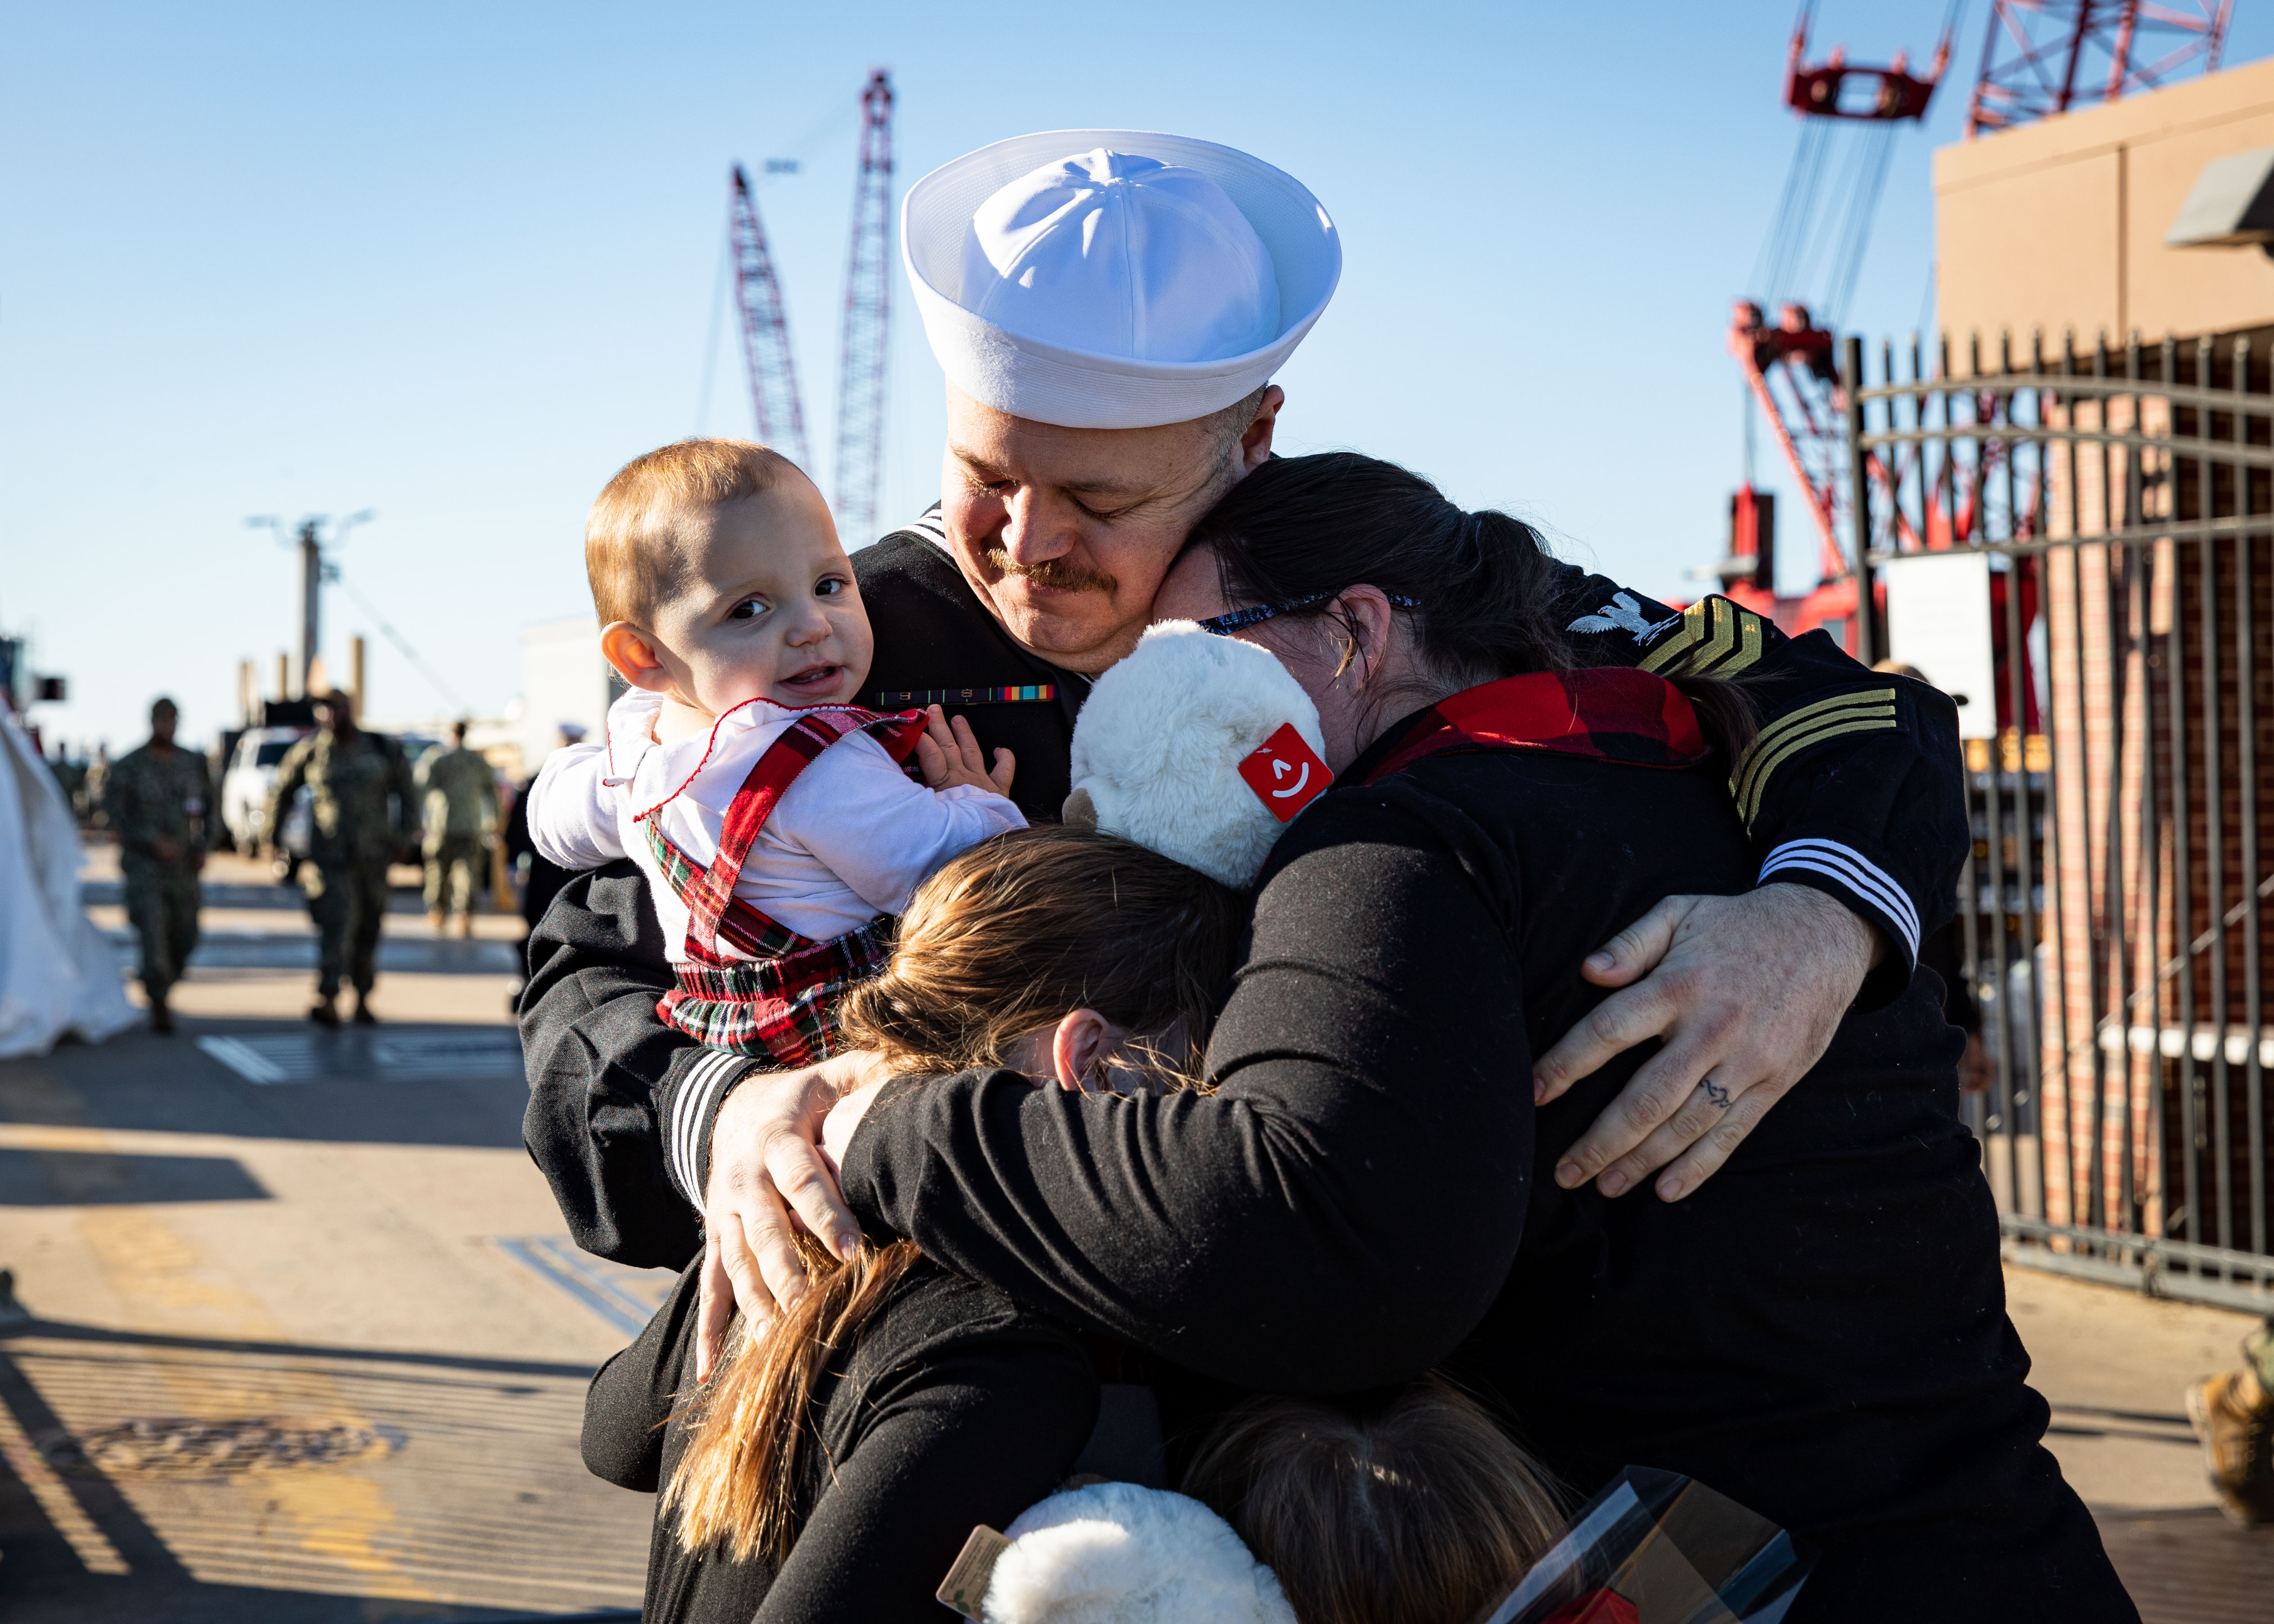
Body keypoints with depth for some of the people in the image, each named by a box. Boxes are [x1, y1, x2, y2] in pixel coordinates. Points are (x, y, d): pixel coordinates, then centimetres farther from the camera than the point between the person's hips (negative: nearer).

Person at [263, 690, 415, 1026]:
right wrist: (270, 834, 14)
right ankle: (328, 1001, -24)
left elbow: (407, 790, 13)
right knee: (335, 923, -16)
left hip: (373, 854, 2)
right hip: (330, 855, -2)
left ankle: (363, 999, 23)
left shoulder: (382, 748, 2)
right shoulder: (310, 750, -1)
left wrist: (405, 834, 6)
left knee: (368, 929, 9)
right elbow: (283, 788, 13)